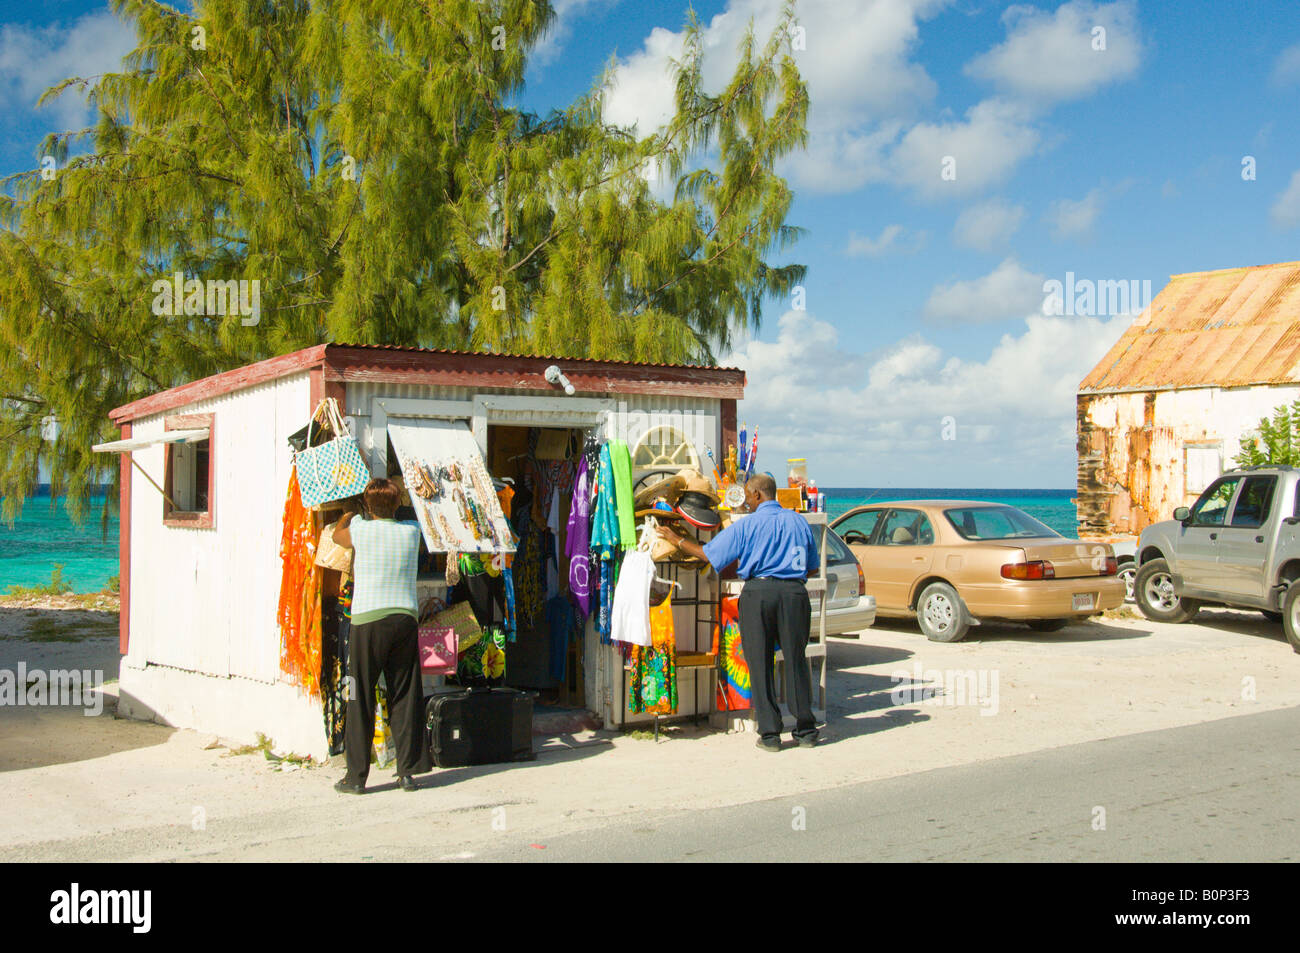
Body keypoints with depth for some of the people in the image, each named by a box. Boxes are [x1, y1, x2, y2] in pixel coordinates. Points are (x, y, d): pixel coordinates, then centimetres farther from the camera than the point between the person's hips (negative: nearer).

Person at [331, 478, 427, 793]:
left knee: (361, 699, 3)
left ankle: (356, 776, 5)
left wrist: (350, 512, 39)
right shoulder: (411, 530, 4)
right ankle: (407, 772, 10)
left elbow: (337, 534, 21)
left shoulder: (360, 530, -3)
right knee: (404, 698, 8)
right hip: (406, 618, 3)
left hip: (368, 620, -3)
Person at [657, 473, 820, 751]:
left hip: (758, 592, -3)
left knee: (760, 663, 5)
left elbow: (709, 554, 4)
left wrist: (678, 540, 18)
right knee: (796, 660, 11)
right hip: (794, 592, 3)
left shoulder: (746, 525, 0)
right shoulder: (798, 521, 10)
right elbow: (813, 565, 17)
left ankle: (770, 733, 6)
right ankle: (806, 730, 16)